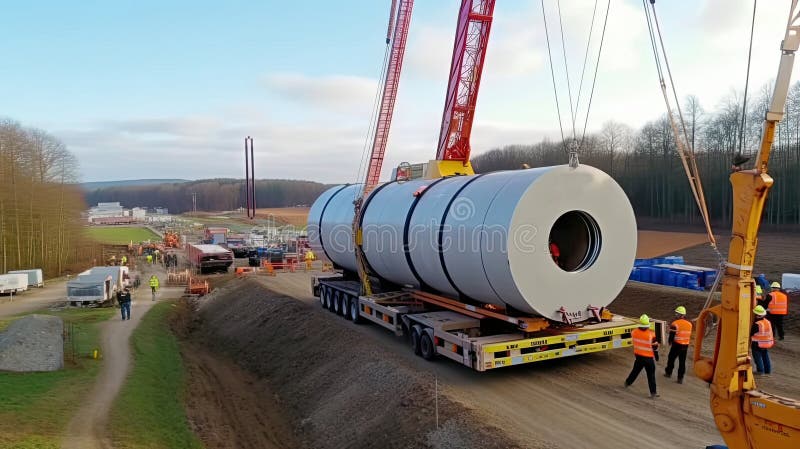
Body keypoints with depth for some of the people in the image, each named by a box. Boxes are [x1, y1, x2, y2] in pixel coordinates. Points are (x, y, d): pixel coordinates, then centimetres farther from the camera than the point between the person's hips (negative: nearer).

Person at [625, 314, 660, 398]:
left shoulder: (634, 332, -11)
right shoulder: (651, 334, -22)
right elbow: (655, 346, -12)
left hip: (638, 356, 4)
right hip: (648, 357, -4)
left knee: (636, 370, 26)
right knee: (651, 375, 6)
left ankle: (627, 383, 41)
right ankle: (653, 393, 10)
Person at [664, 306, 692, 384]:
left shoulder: (675, 324, -16)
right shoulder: (689, 324, 3)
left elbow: (672, 335, -12)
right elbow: (689, 335, 11)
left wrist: (670, 342, 5)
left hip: (676, 345, -4)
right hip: (685, 345, 4)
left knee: (671, 359, 15)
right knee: (682, 362, 9)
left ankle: (668, 373, 28)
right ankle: (680, 378, 9)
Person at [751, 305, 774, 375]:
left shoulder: (756, 324, -25)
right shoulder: (768, 322, -2)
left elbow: (751, 333, -16)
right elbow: (770, 332, 9)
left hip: (757, 344, -7)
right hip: (767, 343, 7)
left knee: (758, 358, 5)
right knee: (766, 357, 17)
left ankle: (760, 370, 9)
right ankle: (767, 370, 23)